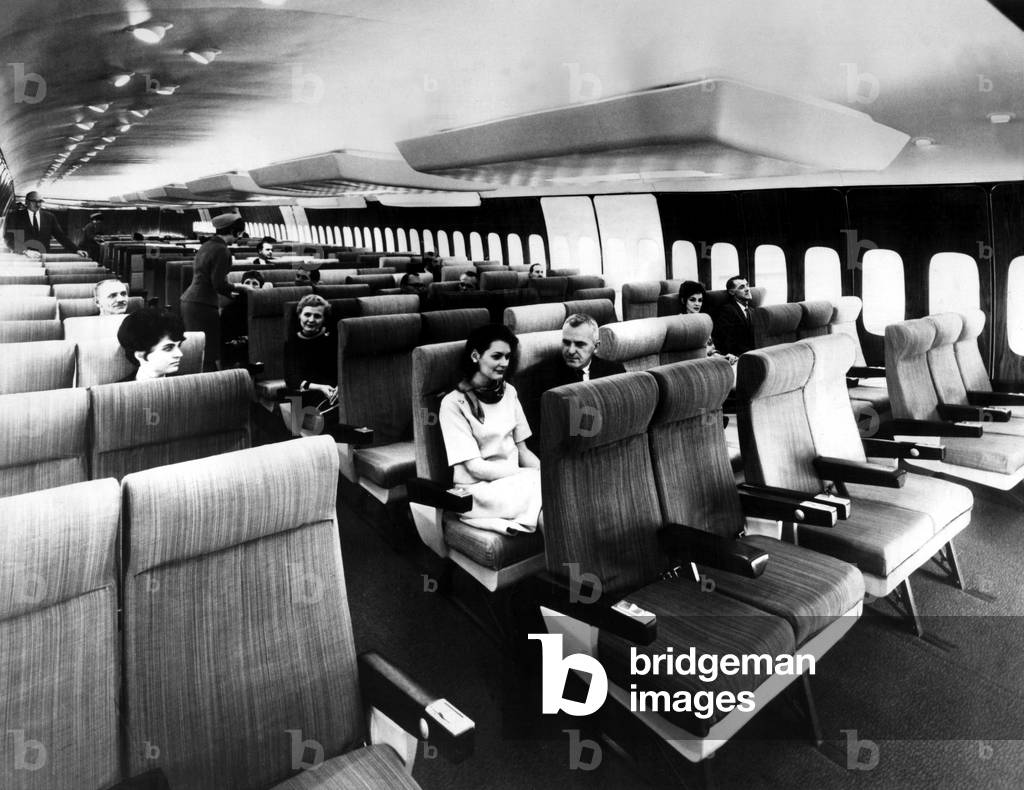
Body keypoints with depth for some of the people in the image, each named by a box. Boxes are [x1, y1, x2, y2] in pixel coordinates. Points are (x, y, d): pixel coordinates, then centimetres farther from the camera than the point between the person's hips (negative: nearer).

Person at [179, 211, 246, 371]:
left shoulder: (206, 245, 15)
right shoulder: (221, 250, -12)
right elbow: (218, 284, -15)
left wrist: (229, 293, 23)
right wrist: (237, 288, 2)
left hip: (188, 301, 9)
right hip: (203, 305, -9)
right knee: (209, 354, -6)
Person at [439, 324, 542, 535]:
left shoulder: (508, 392, 10)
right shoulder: (454, 404, -8)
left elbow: (522, 450, 10)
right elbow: (475, 467, -13)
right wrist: (534, 475, -18)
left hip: (514, 482, 6)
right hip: (478, 489, -5)